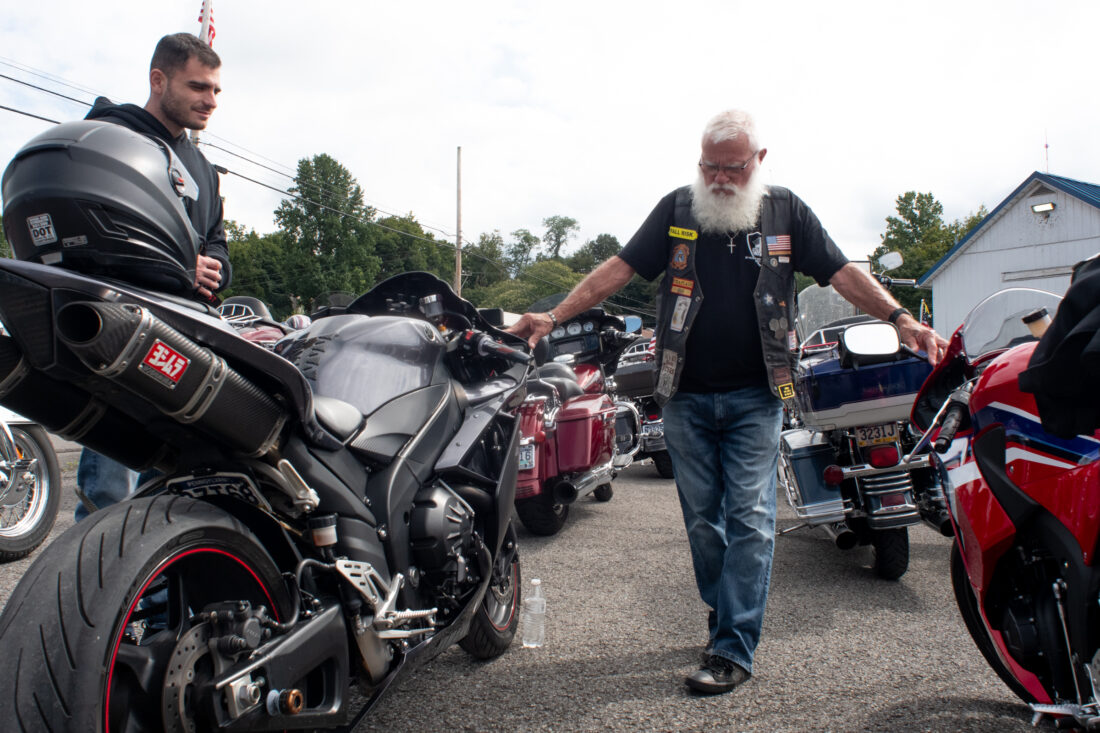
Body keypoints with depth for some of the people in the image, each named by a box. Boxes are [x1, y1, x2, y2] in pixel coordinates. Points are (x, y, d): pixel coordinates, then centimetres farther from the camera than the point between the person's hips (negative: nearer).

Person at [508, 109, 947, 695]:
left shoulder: (785, 211, 3)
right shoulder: (676, 209, 4)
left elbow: (842, 273, 2)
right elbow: (619, 268, 1)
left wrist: (899, 318, -12)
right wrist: (554, 317, -6)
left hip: (755, 398, -1)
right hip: (685, 398, 2)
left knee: (749, 519, -4)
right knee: (702, 519, 10)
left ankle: (733, 650, 2)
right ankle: (723, 614, 29)